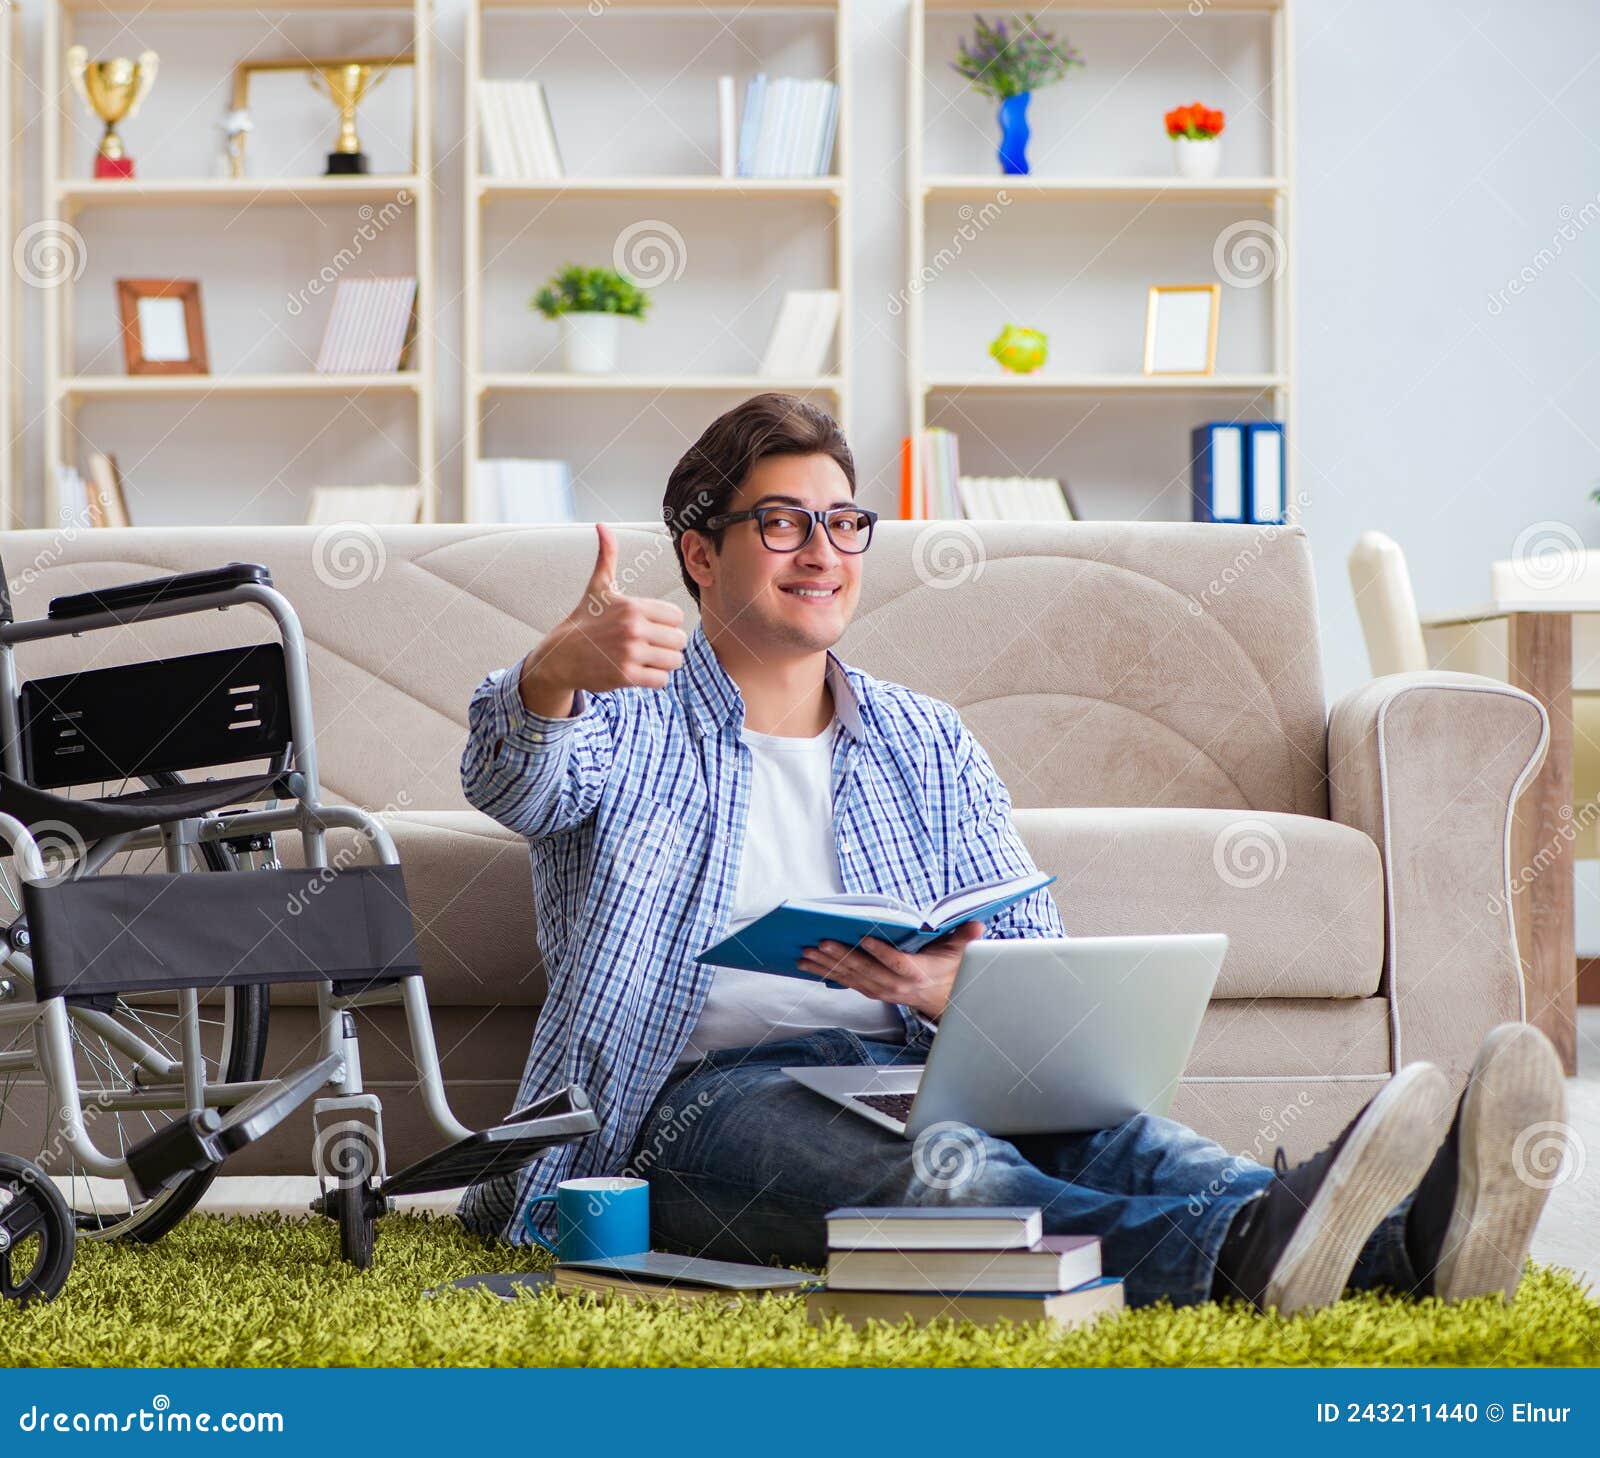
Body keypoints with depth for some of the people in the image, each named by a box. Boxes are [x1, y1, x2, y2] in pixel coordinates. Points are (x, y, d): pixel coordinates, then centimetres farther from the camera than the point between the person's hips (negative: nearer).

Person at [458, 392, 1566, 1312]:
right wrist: (557, 674, -39)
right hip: (705, 1090, -4)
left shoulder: (929, 745, 23)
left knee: (1100, 1127, -30)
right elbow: (514, 782, -13)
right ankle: (1240, 1252, -67)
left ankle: (1407, 1241, -58)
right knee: (940, 1162, -38)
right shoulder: (630, 722, 12)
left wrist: (948, 988, -12)